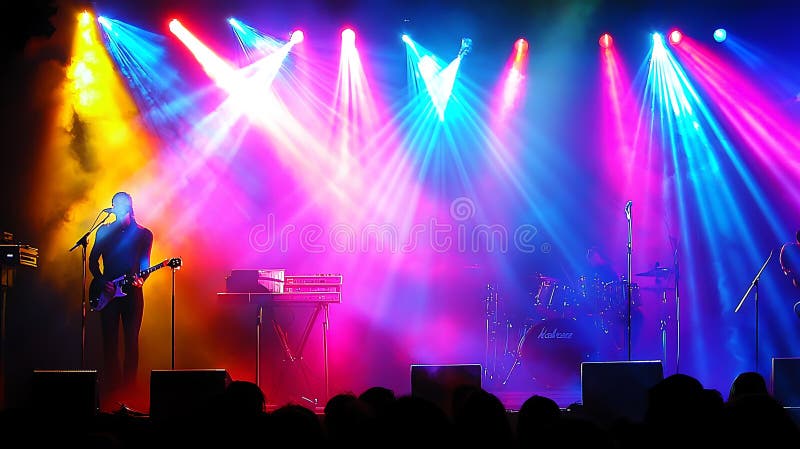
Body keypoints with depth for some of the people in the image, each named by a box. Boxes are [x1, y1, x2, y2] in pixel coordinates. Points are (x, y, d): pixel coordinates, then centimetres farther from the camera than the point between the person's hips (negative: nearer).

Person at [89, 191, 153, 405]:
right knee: (110, 342, 0)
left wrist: (140, 279, -19)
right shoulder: (104, 231, 9)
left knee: (131, 341, -2)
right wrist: (103, 281, -5)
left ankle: (129, 389, 1)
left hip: (132, 291, -1)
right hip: (108, 292, 1)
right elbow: (93, 260, 9)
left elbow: (144, 263, 1)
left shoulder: (144, 234, 7)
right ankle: (112, 389, 3)